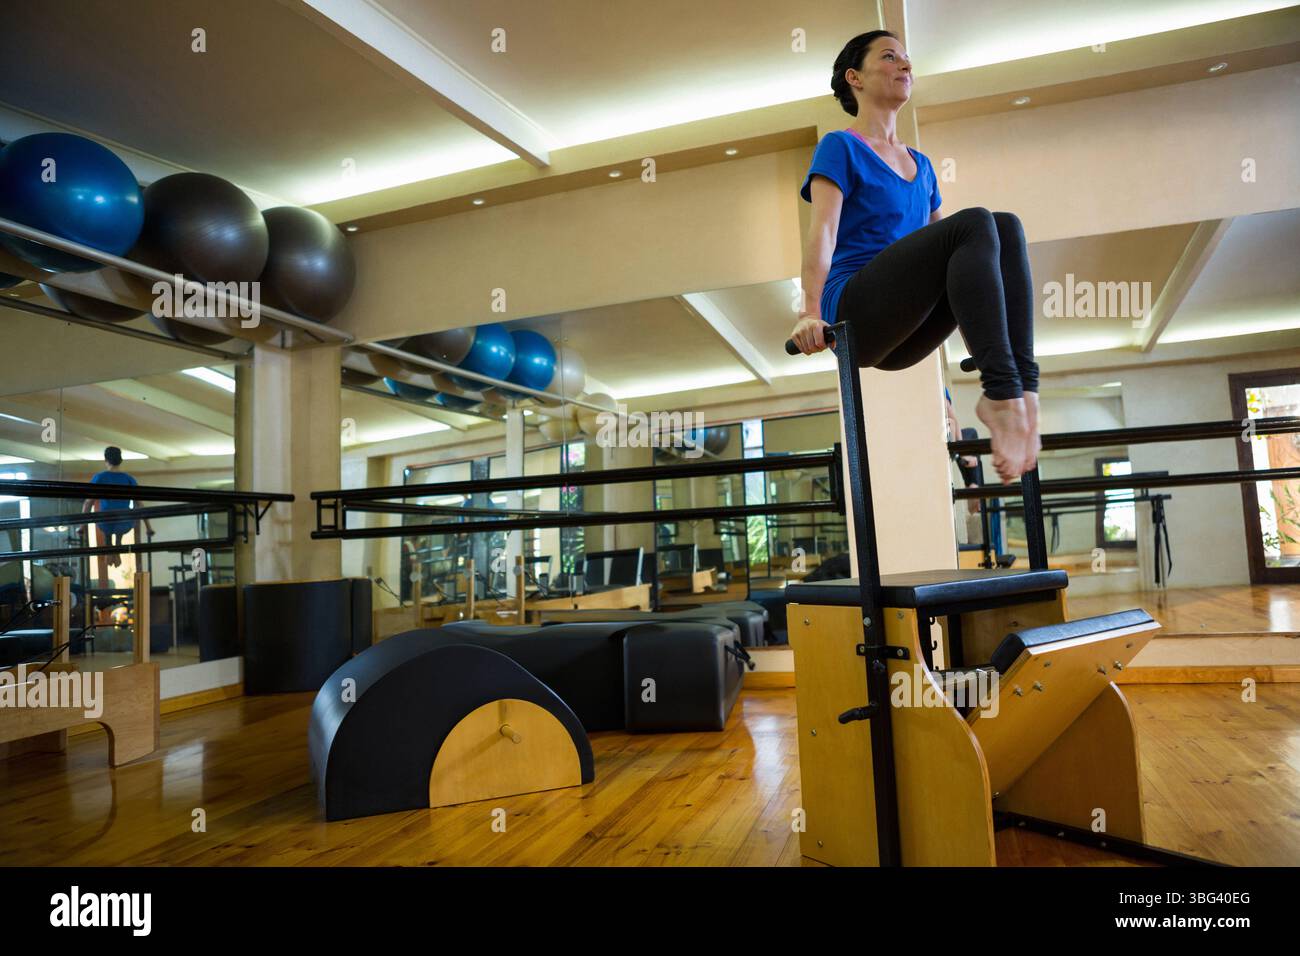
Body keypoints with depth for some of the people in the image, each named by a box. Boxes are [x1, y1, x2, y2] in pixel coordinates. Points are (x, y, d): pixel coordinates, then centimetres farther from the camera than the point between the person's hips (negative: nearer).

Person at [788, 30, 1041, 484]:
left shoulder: (921, 166, 26)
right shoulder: (840, 147, 7)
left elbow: (943, 243, 27)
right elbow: (823, 230, -9)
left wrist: (983, 334, 21)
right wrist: (811, 312, -25)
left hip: (903, 335, 6)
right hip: (855, 315, -6)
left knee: (1005, 226, -15)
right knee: (973, 223, -25)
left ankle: (1021, 388, -29)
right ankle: (1001, 393, -36)